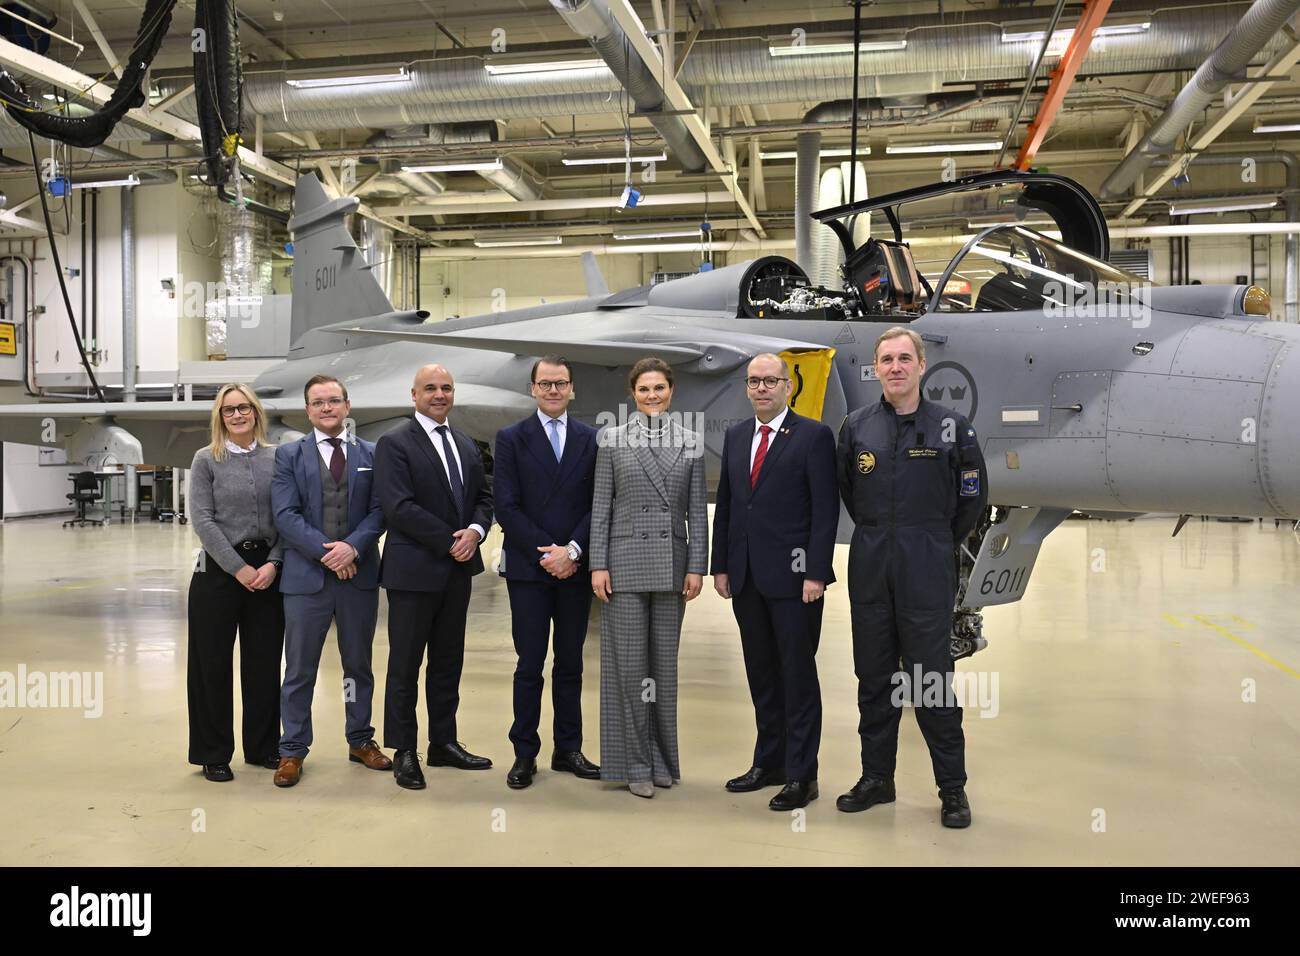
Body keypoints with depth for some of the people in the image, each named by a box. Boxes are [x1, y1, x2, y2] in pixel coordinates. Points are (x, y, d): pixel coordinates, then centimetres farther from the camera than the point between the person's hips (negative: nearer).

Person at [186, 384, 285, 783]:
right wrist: (239, 568, -12)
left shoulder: (276, 458, 6)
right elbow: (202, 520, -7)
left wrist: (273, 564, -9)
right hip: (218, 571, -2)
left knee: (264, 661, 8)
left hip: (268, 570, 2)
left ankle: (263, 747, 22)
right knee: (213, 663, 3)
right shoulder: (206, 459, 0)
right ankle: (214, 754, 16)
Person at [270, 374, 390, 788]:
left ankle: (361, 741, 27)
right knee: (299, 669, 5)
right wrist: (325, 551, -16)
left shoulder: (371, 454, 7)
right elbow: (286, 515, -6)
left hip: (359, 573, 2)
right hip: (306, 575, -2)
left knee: (359, 663, 13)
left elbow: (379, 510, 0)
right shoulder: (289, 455, 3)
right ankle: (292, 750, 15)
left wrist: (352, 547, -16)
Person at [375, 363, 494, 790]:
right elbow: (399, 507, -16)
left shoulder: (466, 444, 14)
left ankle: (443, 743, 24)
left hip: (457, 570, 7)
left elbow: (484, 495, 14)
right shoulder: (394, 444, -7)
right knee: (405, 663, 3)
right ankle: (404, 752, 13)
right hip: (414, 570, -6)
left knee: (448, 660, 13)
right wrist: (450, 542, -16)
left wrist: (475, 530, -8)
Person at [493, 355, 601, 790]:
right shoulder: (511, 439, 2)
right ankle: (525, 755, 12)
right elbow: (506, 508, -5)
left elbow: (598, 505, 2)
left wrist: (572, 550, -11)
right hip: (528, 568, -2)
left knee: (570, 664, 10)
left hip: (574, 568, 2)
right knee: (530, 665, 2)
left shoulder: (591, 439, 7)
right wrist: (545, 554, -11)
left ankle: (568, 750, 19)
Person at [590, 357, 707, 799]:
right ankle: (635, 762, 11)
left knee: (664, 662, 8)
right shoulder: (612, 440, 2)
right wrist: (598, 564, -5)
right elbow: (601, 506, 1)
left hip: (671, 565, 2)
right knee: (628, 663, 0)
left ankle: (662, 759, 20)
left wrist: (696, 567, -1)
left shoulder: (691, 442, 7)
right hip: (625, 563, -2)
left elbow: (697, 510, 5)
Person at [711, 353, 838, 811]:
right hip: (746, 577, 6)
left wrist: (815, 574, -15)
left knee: (798, 675, 2)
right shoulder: (735, 436, 13)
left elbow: (825, 509, -9)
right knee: (761, 675, 14)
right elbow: (725, 505, 14)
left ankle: (801, 774, 11)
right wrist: (721, 566, 9)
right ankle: (769, 762, 26)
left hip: (793, 576, -6)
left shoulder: (814, 435, -5)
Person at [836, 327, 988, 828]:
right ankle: (876, 778, 22)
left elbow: (973, 496, 8)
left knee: (932, 681, -1)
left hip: (926, 570, -3)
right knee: (873, 678, 10)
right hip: (870, 567, 3)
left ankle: (952, 788, 11)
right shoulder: (856, 426, 5)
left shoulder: (951, 426, -1)